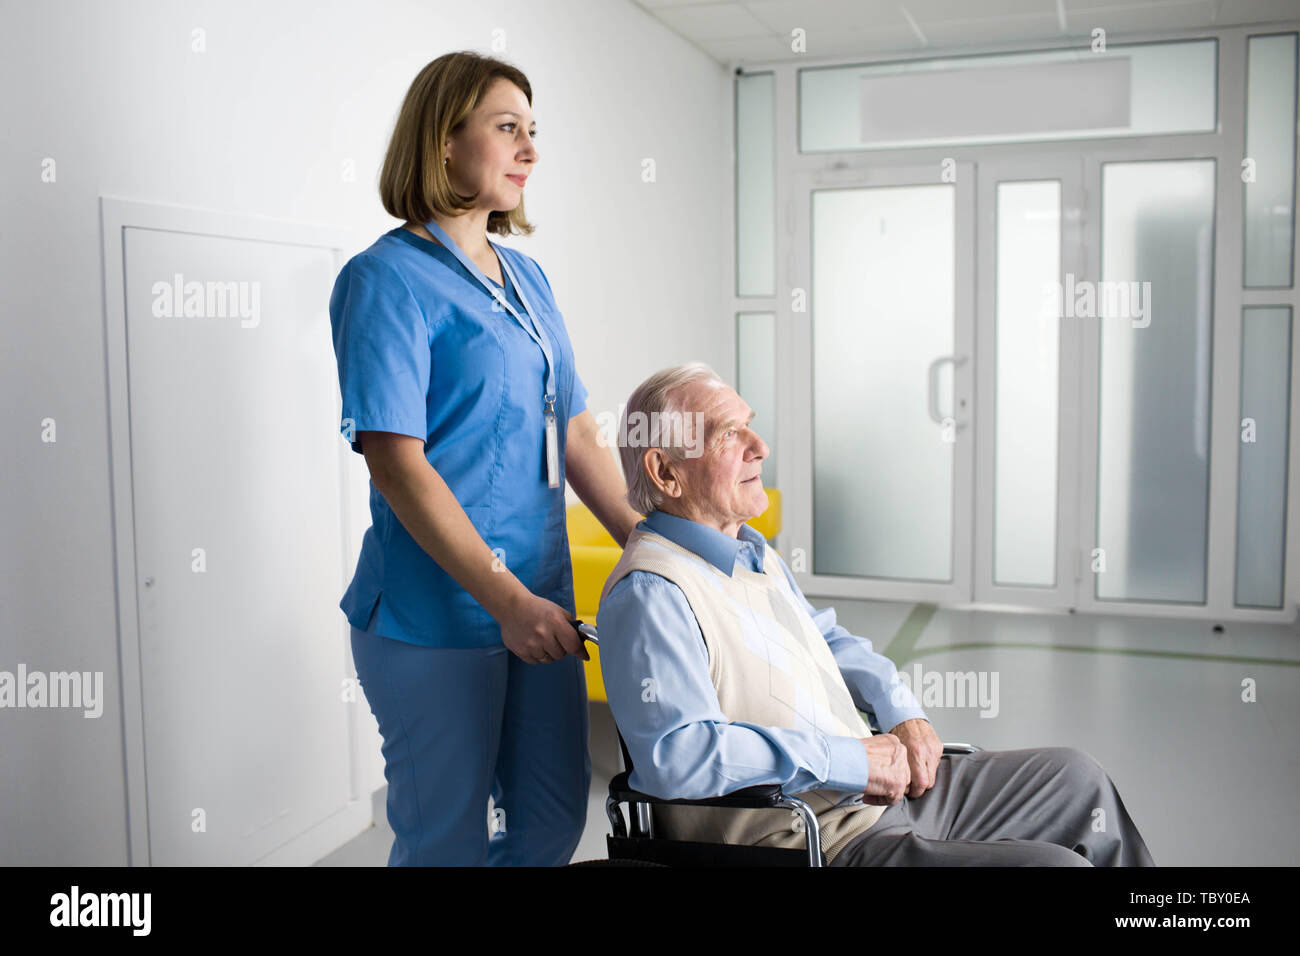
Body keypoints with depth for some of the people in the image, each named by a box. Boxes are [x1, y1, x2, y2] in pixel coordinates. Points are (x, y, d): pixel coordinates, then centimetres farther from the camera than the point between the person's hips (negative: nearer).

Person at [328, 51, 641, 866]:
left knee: (554, 821, 17)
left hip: (538, 599, 7)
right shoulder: (388, 279, -11)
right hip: (436, 616, -7)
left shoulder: (526, 277, 12)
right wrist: (507, 599, -22)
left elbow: (575, 435, 13)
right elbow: (397, 462, -18)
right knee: (449, 839, 8)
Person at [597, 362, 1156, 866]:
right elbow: (675, 753, -31)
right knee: (1059, 864, -18)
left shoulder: (751, 550, 12)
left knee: (1076, 779, 17)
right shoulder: (649, 593, -20)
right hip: (823, 843, -10)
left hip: (887, 789, 10)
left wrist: (901, 712, 7)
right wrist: (850, 759, -24)